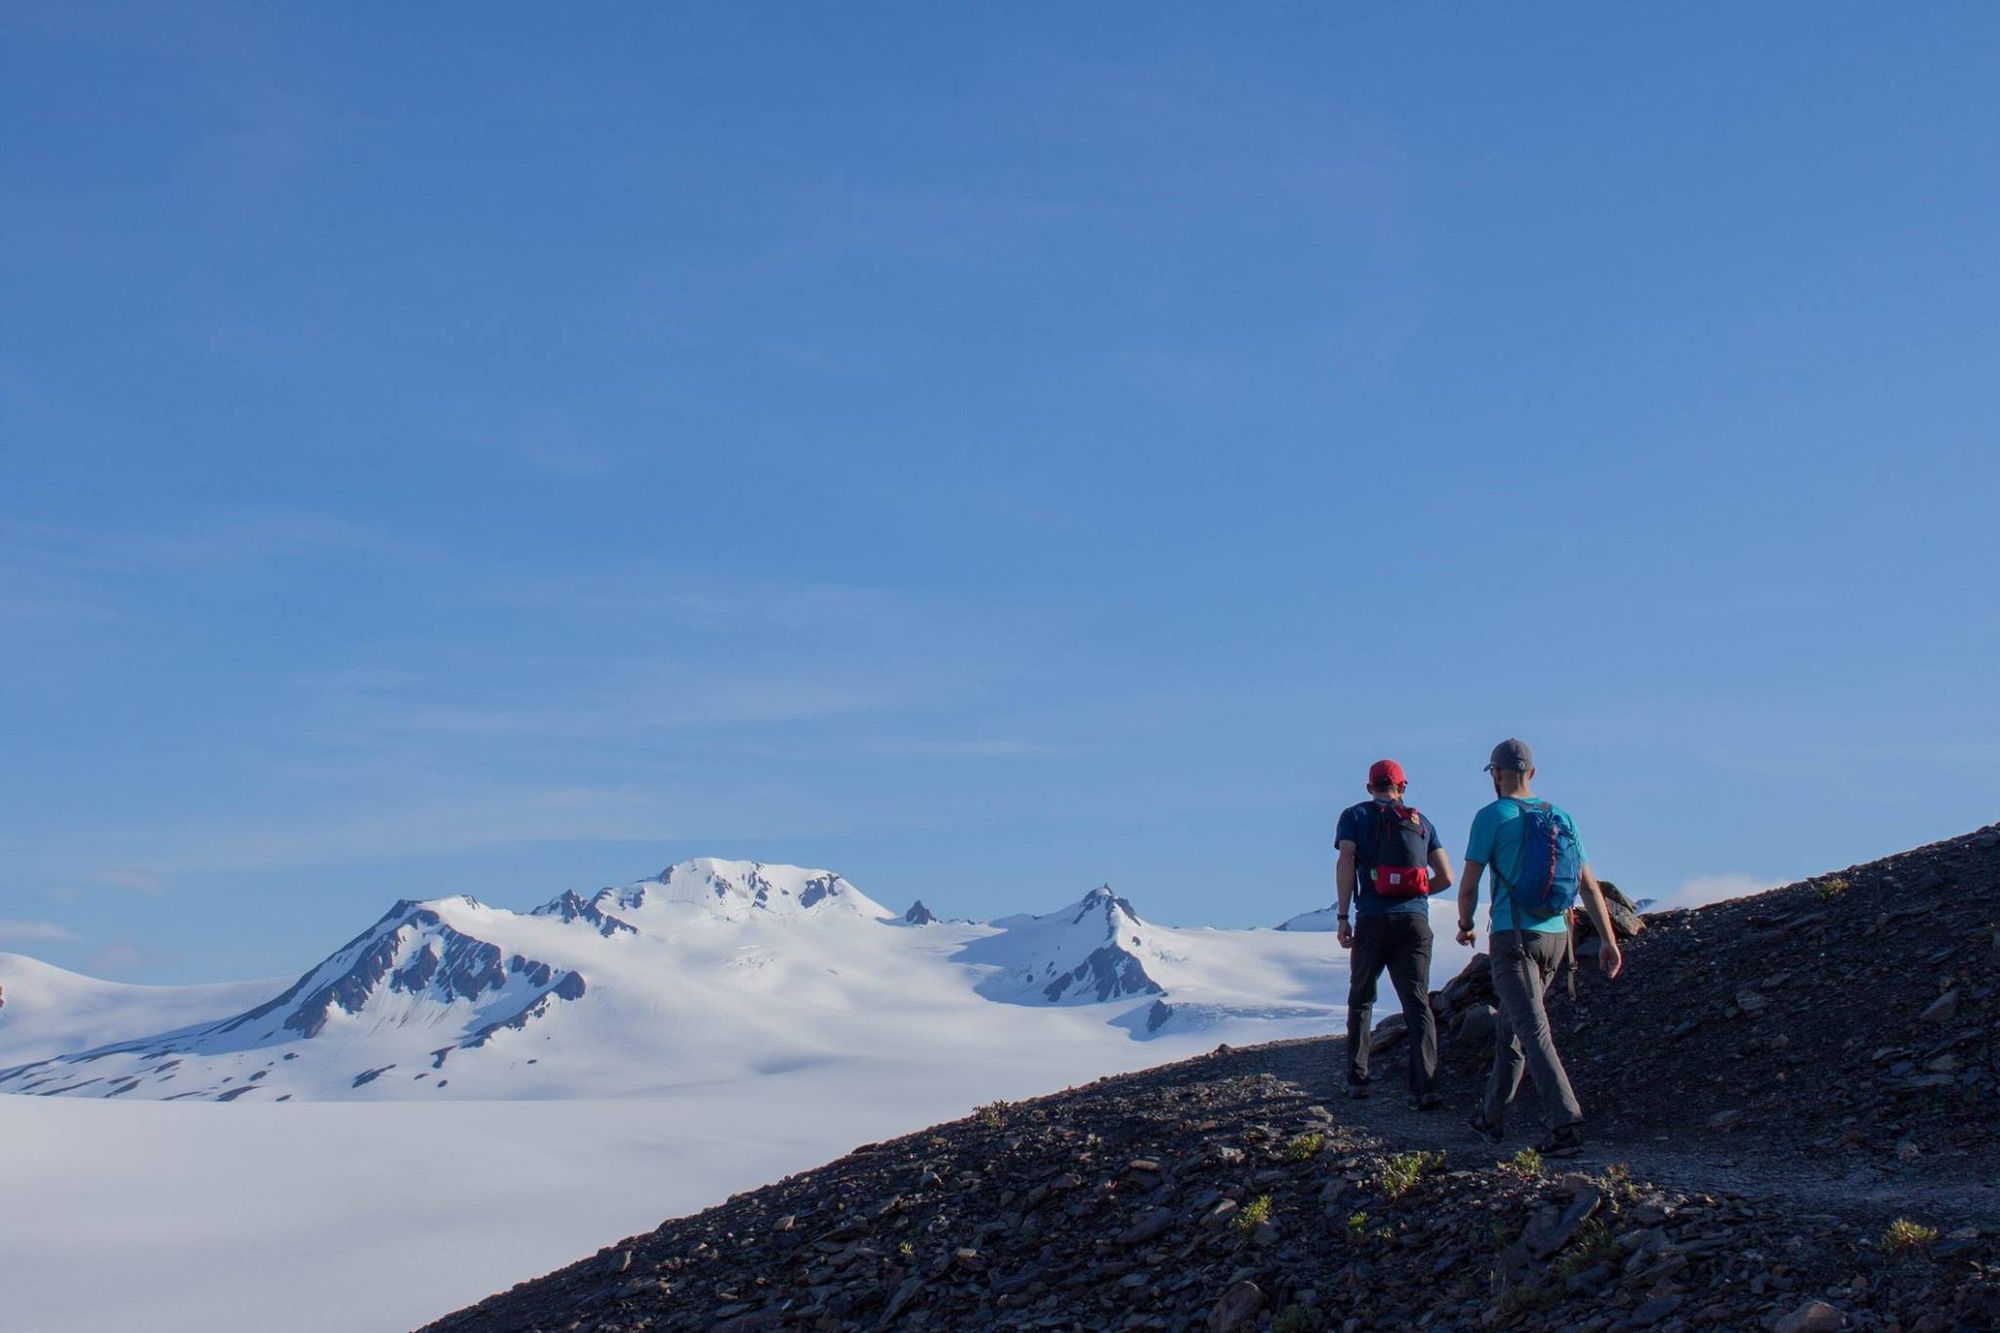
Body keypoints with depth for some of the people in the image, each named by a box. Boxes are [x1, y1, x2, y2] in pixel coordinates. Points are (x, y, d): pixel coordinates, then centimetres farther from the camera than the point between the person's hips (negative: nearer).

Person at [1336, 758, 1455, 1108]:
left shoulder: (1355, 815, 9)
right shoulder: (1421, 822, 17)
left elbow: (1346, 862, -6)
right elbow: (1446, 878, 14)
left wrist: (1342, 916, -3)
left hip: (1373, 918, -1)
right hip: (1415, 920, 1)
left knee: (1361, 1000, 17)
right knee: (1417, 1003, -3)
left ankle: (1357, 1079, 15)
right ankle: (1424, 1086, -16)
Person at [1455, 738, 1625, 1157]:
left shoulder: (1491, 816, -6)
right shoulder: (1560, 817, 11)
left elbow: (1468, 886, -4)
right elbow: (1589, 885, 8)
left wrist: (1465, 926, 15)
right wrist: (1609, 941, 9)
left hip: (1514, 937, -6)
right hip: (1555, 936, 6)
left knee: (1534, 1032, -11)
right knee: (1511, 1024, 19)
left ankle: (1566, 1126, -24)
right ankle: (1492, 1117, 29)